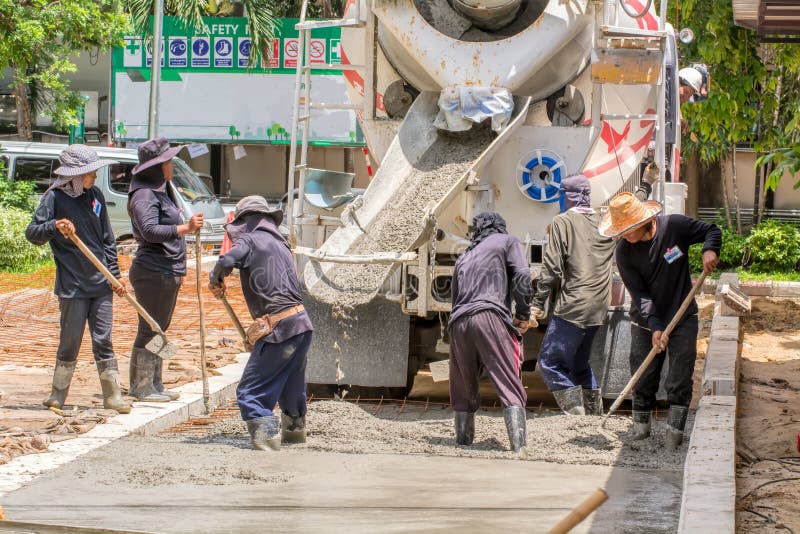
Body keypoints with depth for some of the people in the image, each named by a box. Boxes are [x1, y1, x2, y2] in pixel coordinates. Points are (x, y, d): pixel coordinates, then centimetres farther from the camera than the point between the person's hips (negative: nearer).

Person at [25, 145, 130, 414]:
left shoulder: (95, 195, 8)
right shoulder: (55, 197, -7)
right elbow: (32, 234, -12)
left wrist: (115, 274, 10)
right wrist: (54, 226, -31)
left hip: (101, 282, 4)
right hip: (72, 284, -4)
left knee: (103, 341, 5)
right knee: (69, 342, 3)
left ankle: (112, 395, 9)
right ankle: (58, 394, 17)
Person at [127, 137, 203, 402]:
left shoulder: (159, 192, 17)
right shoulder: (144, 195, -17)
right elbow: (149, 230, -32)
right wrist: (185, 228, -39)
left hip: (168, 273, 11)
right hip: (152, 273, -11)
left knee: (159, 329, 15)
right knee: (150, 330, -5)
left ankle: (154, 385, 23)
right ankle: (141, 387, 1)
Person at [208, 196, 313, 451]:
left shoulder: (250, 240, -2)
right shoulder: (280, 244, 21)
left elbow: (227, 261, -22)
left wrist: (215, 281, 0)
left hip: (278, 328, -8)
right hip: (302, 323, 8)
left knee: (250, 391, -6)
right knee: (291, 384, 29)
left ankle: (266, 433, -23)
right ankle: (295, 428, 45)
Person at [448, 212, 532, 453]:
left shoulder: (464, 257, 31)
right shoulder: (507, 242, 17)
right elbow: (522, 276, 1)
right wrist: (523, 315, 8)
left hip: (458, 322, 5)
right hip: (490, 317, -5)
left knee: (463, 389, 15)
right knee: (510, 387, -9)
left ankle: (463, 442, 16)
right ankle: (519, 447, -20)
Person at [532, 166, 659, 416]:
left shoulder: (562, 222, -6)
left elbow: (551, 267, -11)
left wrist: (537, 304, -8)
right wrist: (646, 185, 49)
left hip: (572, 307, -7)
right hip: (598, 308, 7)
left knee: (550, 362, -4)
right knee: (580, 363, 20)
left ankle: (575, 414, -13)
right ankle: (595, 415, 19)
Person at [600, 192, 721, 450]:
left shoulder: (674, 226, -14)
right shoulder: (624, 253, -12)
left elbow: (711, 231, 1)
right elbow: (639, 294, -15)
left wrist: (709, 250, -22)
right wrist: (654, 327, -26)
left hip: (683, 317, -1)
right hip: (645, 322, 1)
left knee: (680, 378, -3)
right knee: (643, 377, 6)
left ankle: (674, 429, 5)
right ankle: (641, 425, 25)